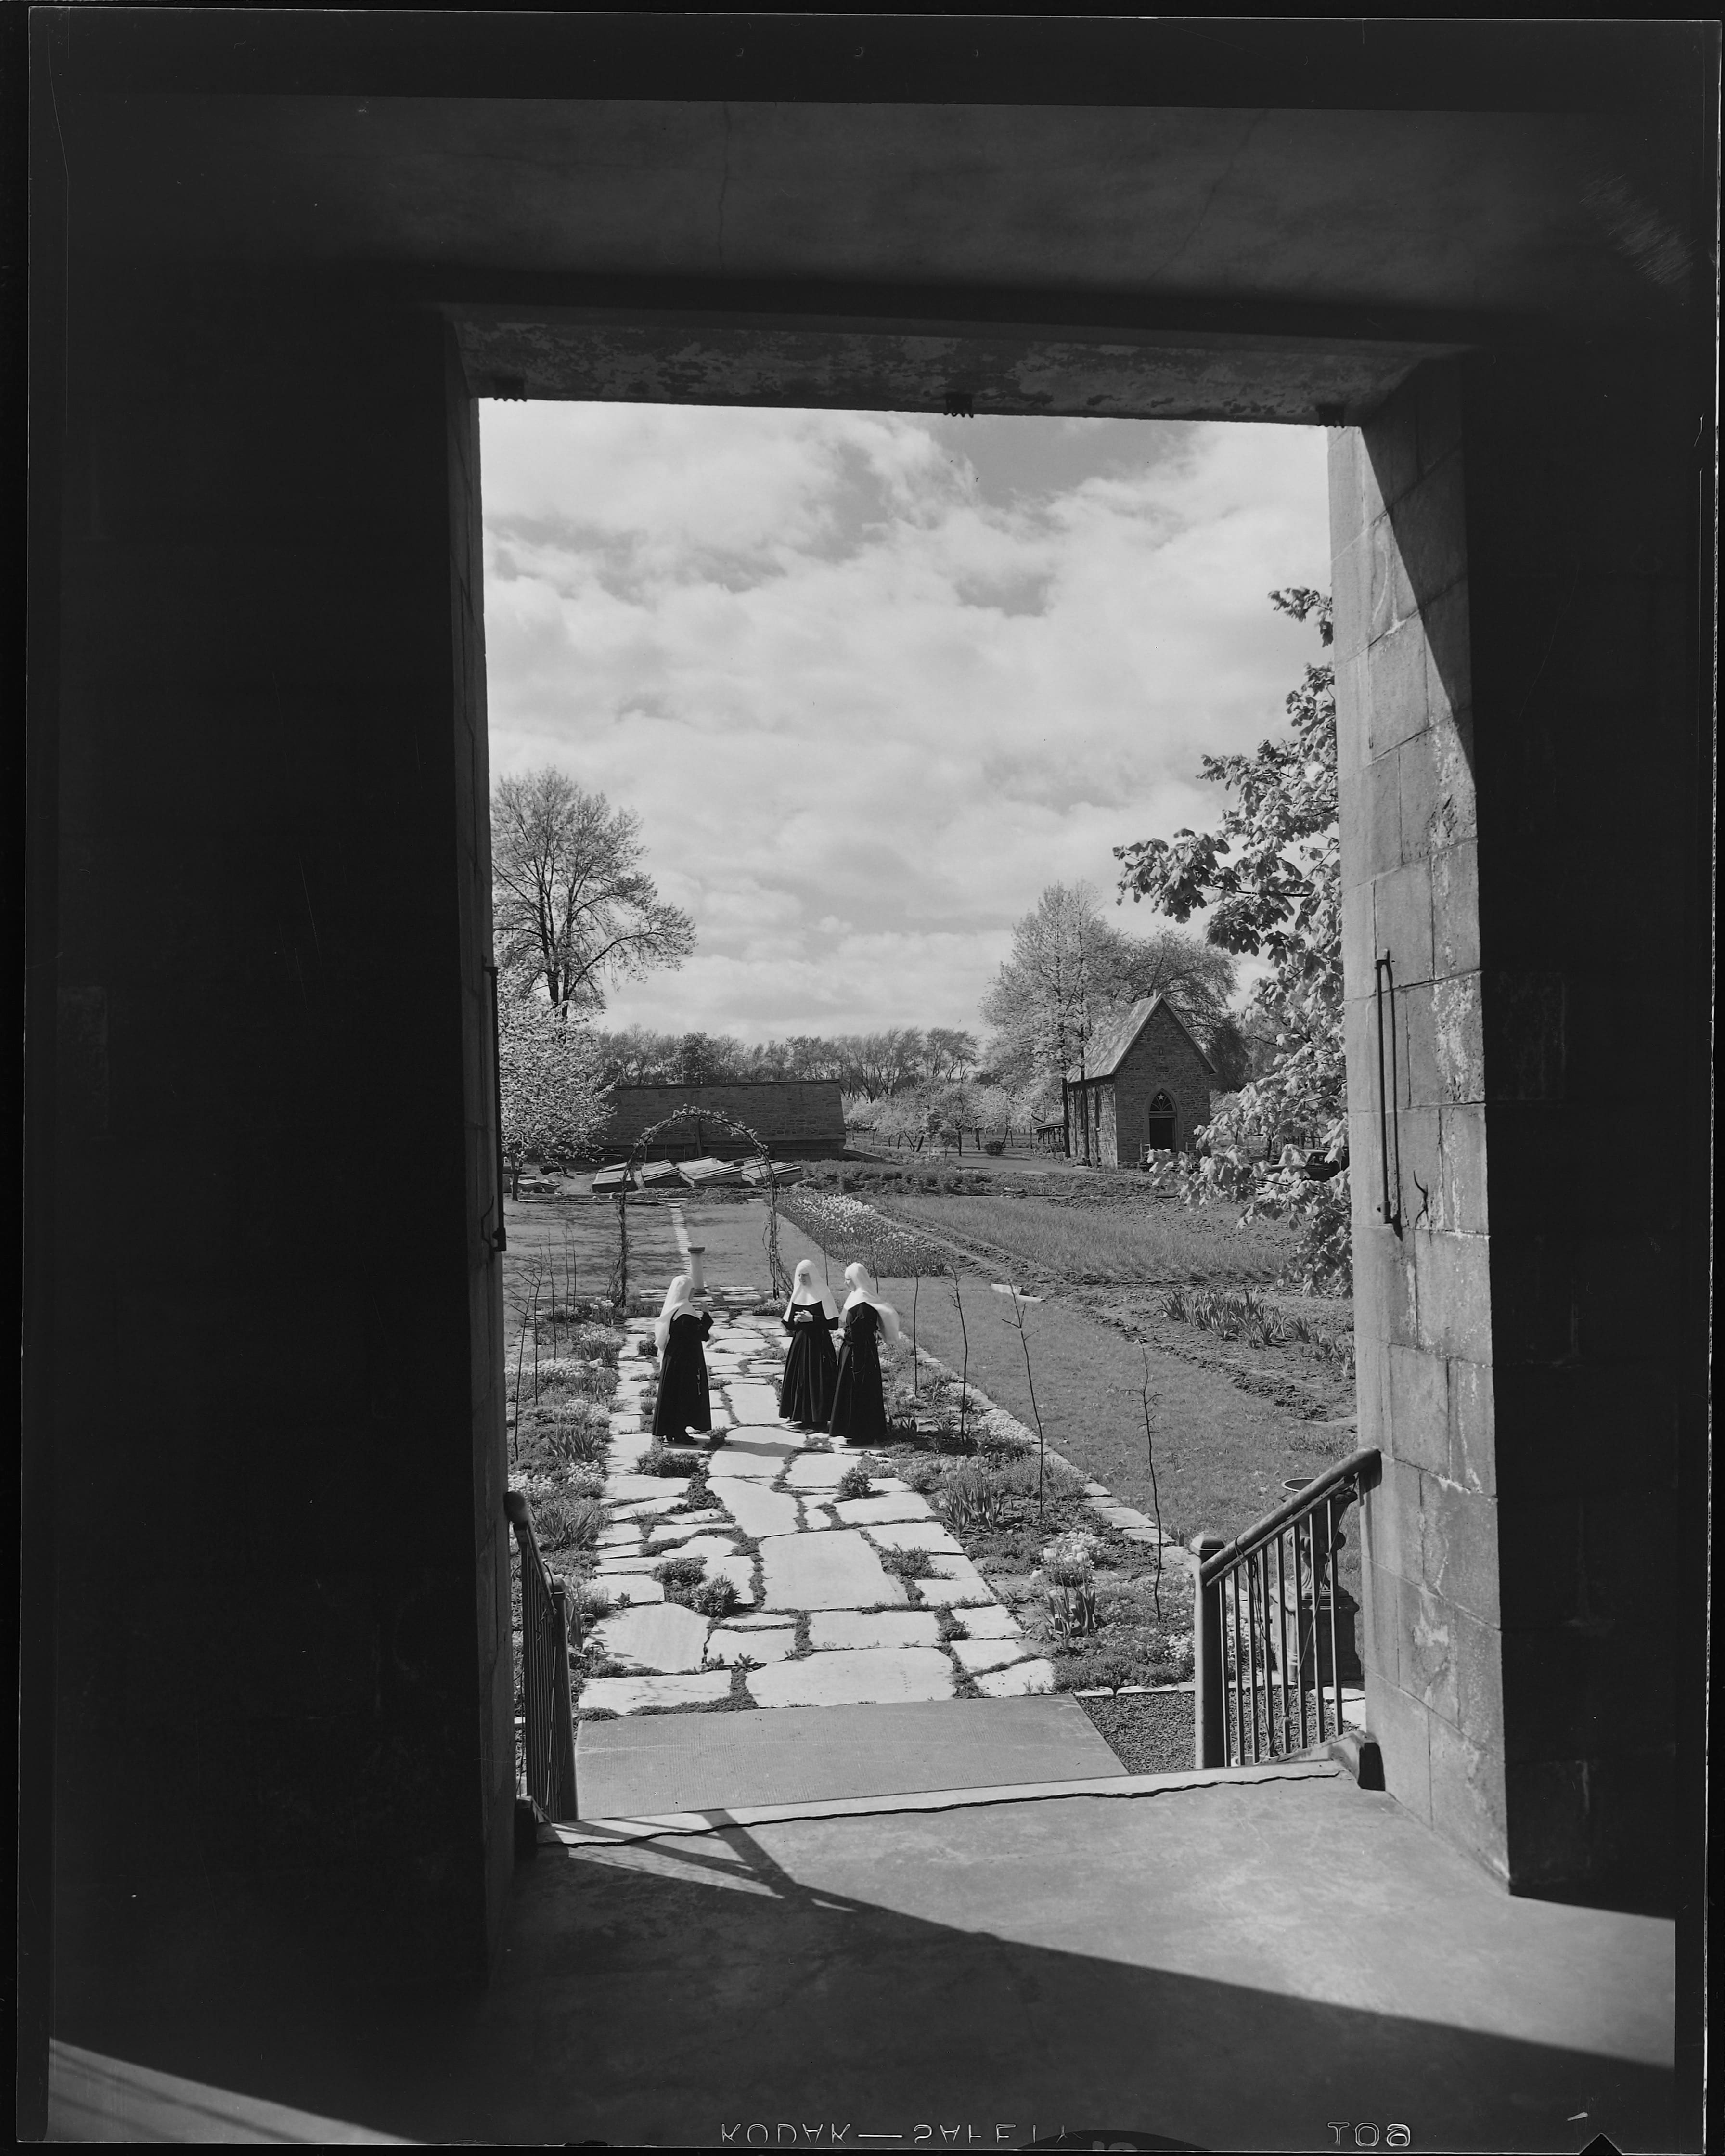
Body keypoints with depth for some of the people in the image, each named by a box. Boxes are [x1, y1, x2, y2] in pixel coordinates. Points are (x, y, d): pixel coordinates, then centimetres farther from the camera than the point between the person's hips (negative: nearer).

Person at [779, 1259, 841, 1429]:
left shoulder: (823, 1294, -8)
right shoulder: (797, 1295, 9)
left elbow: (833, 1323, -12)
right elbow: (789, 1325, 13)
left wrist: (812, 1319, -17)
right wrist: (796, 1320, -8)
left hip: (819, 1343, -6)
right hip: (800, 1342, 6)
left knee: (817, 1380, -4)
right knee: (799, 1378, 5)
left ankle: (818, 1418, 3)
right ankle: (804, 1416, 14)